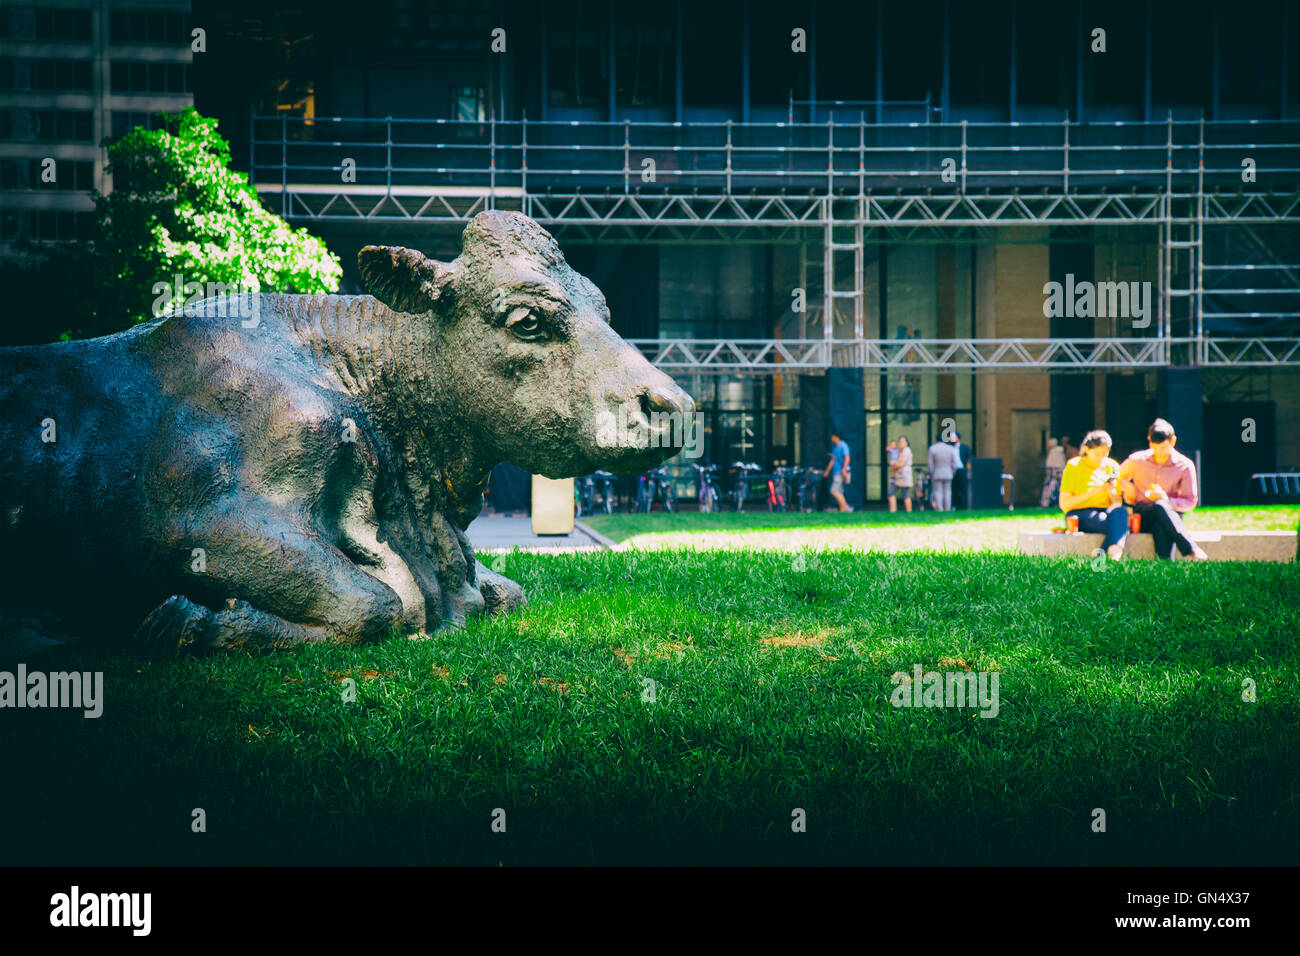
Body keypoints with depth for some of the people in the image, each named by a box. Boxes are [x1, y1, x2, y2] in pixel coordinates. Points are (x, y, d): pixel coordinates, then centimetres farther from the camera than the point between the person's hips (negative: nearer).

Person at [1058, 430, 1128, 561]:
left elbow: (1118, 503, 12)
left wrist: (1112, 492, -10)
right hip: (1079, 514, -3)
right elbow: (1064, 504, -5)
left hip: (1105, 512, 3)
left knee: (1121, 512, -34)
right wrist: (1092, 493, -15)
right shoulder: (1074, 466, 1)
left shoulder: (1112, 467, 11)